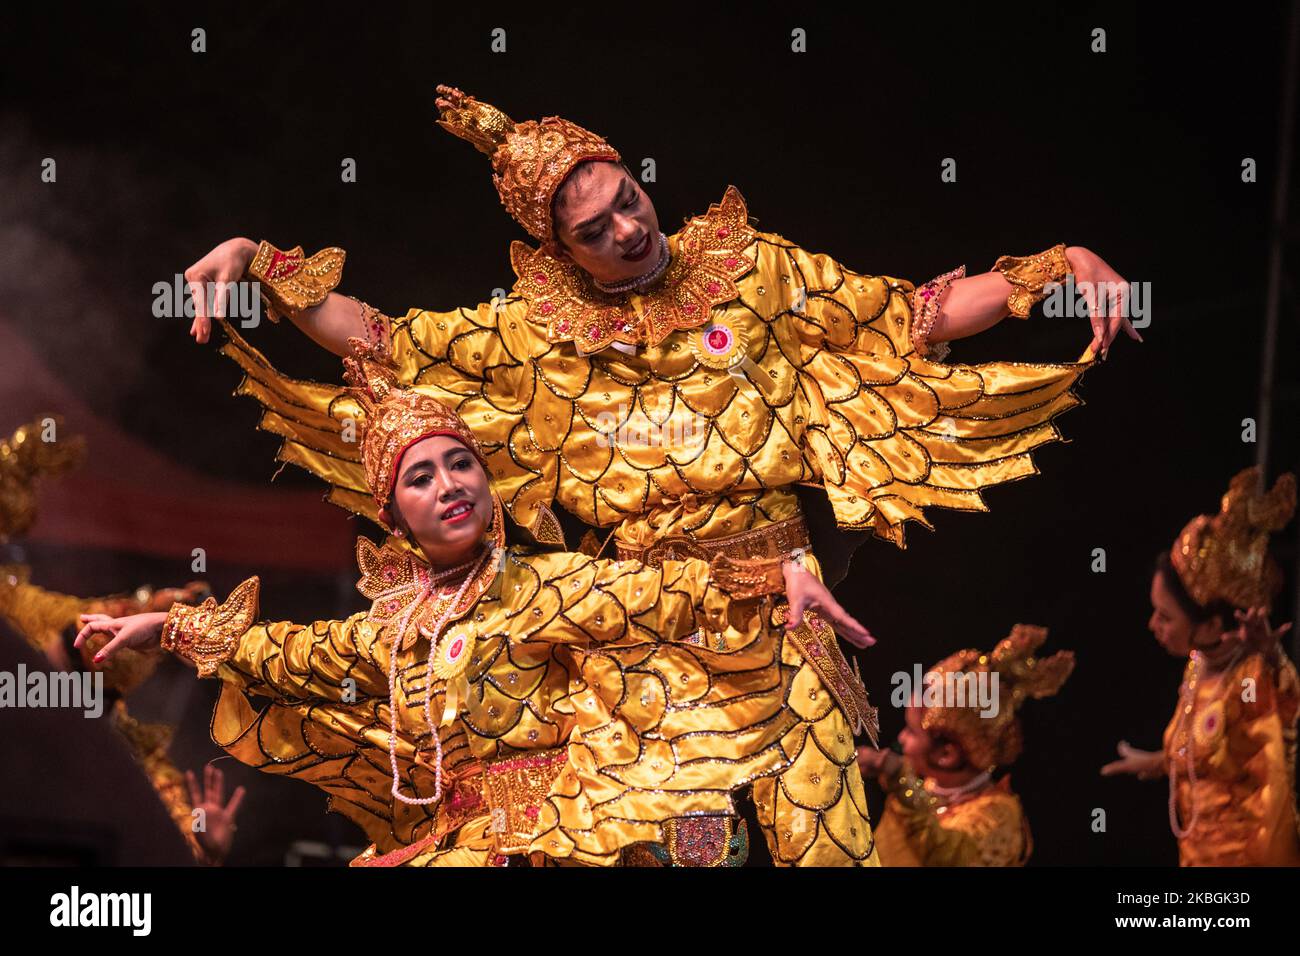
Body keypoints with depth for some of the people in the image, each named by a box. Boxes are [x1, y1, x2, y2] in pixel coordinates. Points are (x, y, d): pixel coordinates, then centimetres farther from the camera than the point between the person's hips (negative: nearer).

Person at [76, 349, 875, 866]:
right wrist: (168, 627, 31)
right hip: (459, 838, 5)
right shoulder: (395, 628, 14)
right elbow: (288, 655, 26)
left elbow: (654, 593, -14)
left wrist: (777, 573, -28)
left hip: (558, 836, -5)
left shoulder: (541, 583, -2)